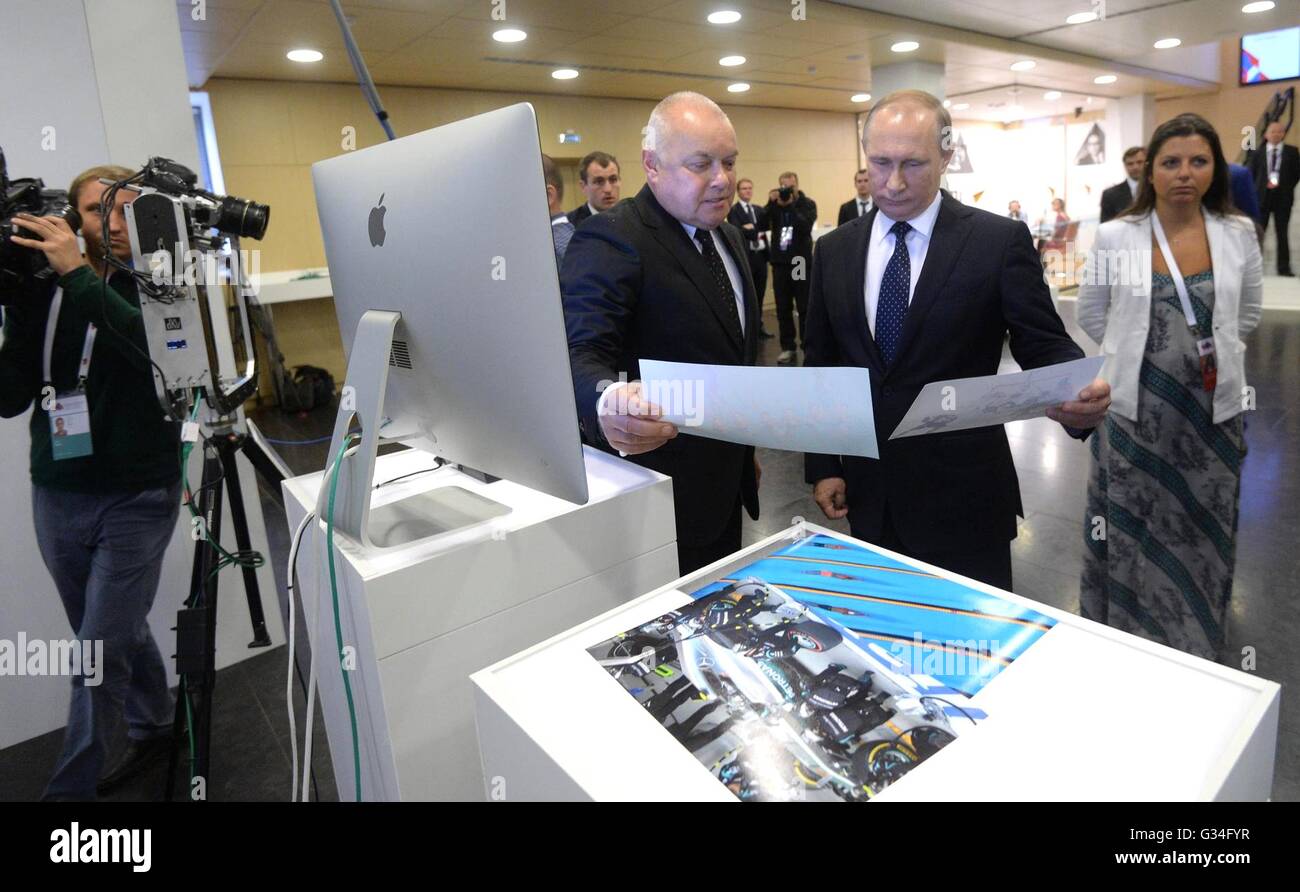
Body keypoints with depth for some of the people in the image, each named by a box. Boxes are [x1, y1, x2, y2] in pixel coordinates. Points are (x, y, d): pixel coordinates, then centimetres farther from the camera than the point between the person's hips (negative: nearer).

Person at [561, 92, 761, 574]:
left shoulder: (728, 236, 11)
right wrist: (608, 401, -50)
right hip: (661, 497, -8)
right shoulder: (610, 239, -16)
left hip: (723, 483, 8)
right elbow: (580, 353, -28)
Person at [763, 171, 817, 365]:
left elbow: (805, 226, -15)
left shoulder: (807, 204, 1)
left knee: (805, 308, 0)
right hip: (780, 262, 3)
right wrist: (771, 203, -12)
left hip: (801, 262, -3)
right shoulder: (775, 205, 9)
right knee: (783, 308, 6)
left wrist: (790, 205, -16)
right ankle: (788, 347, 14)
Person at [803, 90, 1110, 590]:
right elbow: (821, 364, 8)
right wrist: (822, 467, 4)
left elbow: (1045, 346, -6)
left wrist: (1078, 399, -28)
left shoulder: (1000, 241, -7)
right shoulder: (834, 251, 4)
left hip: (963, 497, -3)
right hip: (868, 496, 3)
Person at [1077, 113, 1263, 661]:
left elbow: (1248, 312, 13)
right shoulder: (1115, 236, -6)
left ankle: (1194, 641, 36)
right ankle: (1126, 635, 27)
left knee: (1202, 527, 15)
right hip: (1136, 405, -2)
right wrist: (1137, 349, 0)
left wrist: (1212, 349, 4)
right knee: (1131, 527, 8)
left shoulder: (1239, 235, 0)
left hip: (1212, 405, 2)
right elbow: (1091, 314, 4)